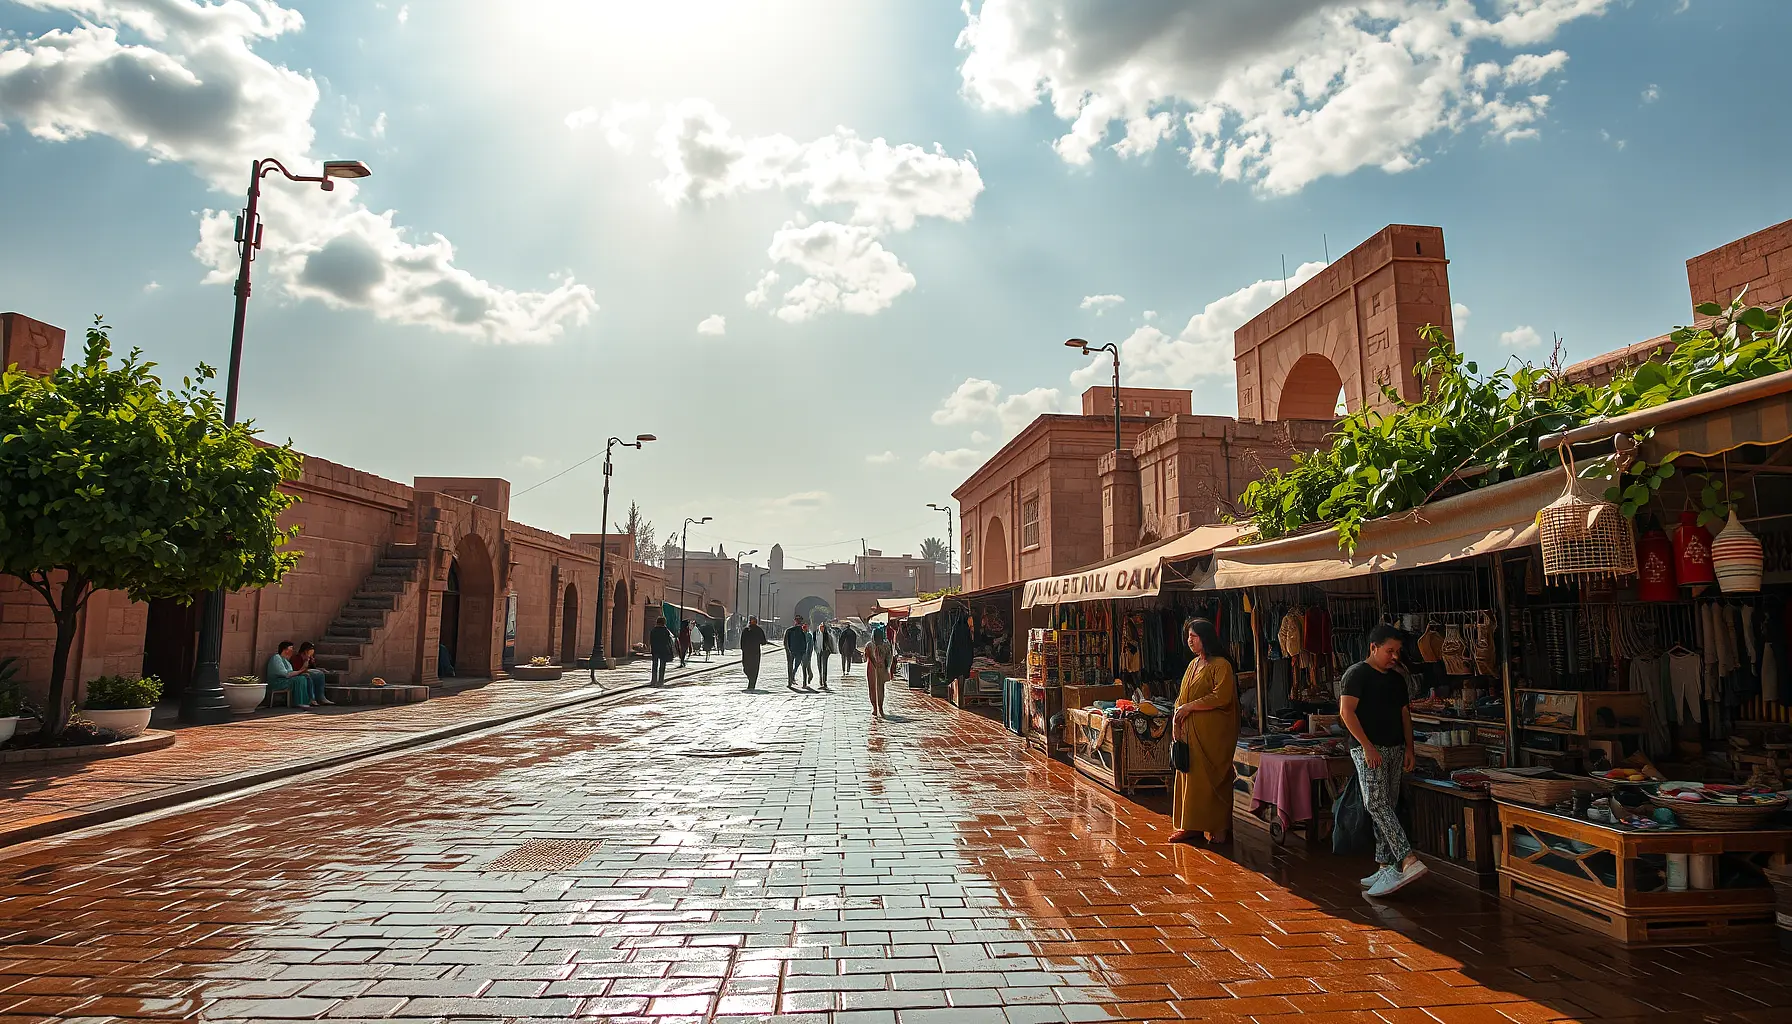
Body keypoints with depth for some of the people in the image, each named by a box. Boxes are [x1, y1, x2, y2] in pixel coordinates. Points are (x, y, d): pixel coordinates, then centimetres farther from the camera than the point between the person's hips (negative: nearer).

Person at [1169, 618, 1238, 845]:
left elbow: (1221, 696, -20)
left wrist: (1189, 707, -16)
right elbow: (1182, 697, 19)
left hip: (1212, 733, -7)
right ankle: (1191, 826, 11)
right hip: (1190, 732, 7)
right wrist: (1177, 718, 3)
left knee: (1211, 779, -3)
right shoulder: (1193, 664, 16)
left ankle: (1219, 828, 6)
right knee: (1189, 777, 6)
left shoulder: (1220, 665, -8)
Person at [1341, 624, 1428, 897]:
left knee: (1387, 807, 5)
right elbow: (1346, 712, -15)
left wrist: (1409, 748, 9)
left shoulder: (1397, 679, 15)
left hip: (1395, 749, 7)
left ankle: (1385, 867, 2)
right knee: (1376, 803, -16)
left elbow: (1404, 714, 20)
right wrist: (1367, 746, -19)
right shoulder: (1357, 674, -8)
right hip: (1368, 748, -7)